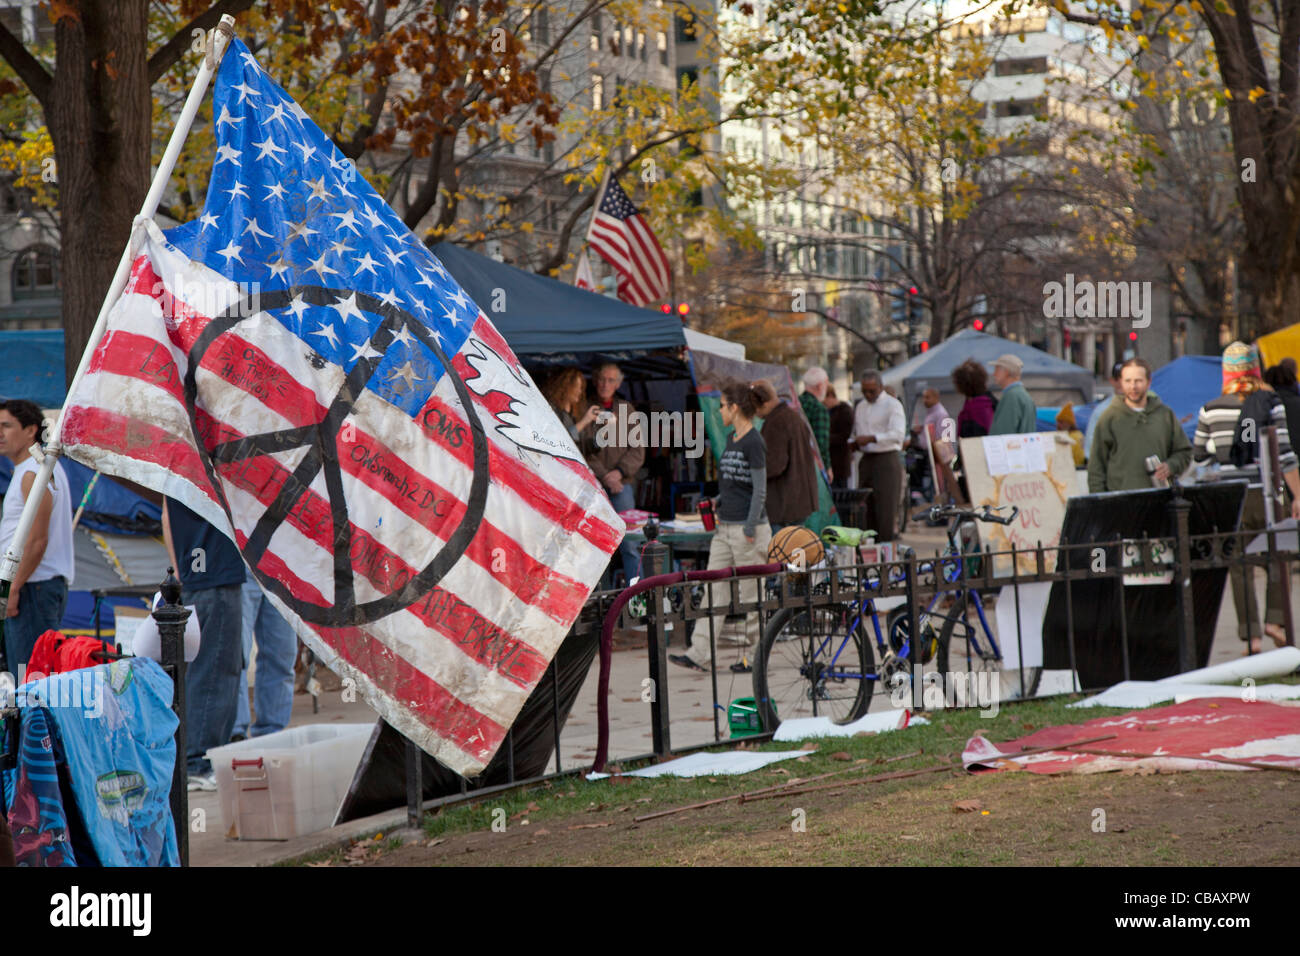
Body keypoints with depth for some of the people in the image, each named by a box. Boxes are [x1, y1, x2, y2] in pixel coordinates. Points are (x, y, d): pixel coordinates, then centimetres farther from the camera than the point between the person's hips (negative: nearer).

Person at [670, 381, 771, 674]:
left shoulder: (754, 442, -13)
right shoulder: (732, 439, 13)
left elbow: (759, 490, -15)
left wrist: (749, 530, -16)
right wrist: (717, 502, 9)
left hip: (749, 528, -9)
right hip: (725, 528, 9)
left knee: (751, 595, 0)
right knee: (715, 591, 4)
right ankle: (700, 654, 3)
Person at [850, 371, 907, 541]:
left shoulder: (892, 405, -5)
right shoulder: (860, 407, 19)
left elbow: (898, 434, -17)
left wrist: (871, 438, -23)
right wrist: (853, 443, 6)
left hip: (886, 461, -7)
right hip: (866, 461, 7)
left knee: (886, 509, -10)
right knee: (867, 509, 6)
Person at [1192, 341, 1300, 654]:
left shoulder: (1210, 410, 1)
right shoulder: (1271, 403, -6)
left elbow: (1198, 454, 12)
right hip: (1264, 491, -2)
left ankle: (1250, 635, 4)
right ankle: (1274, 618, 3)